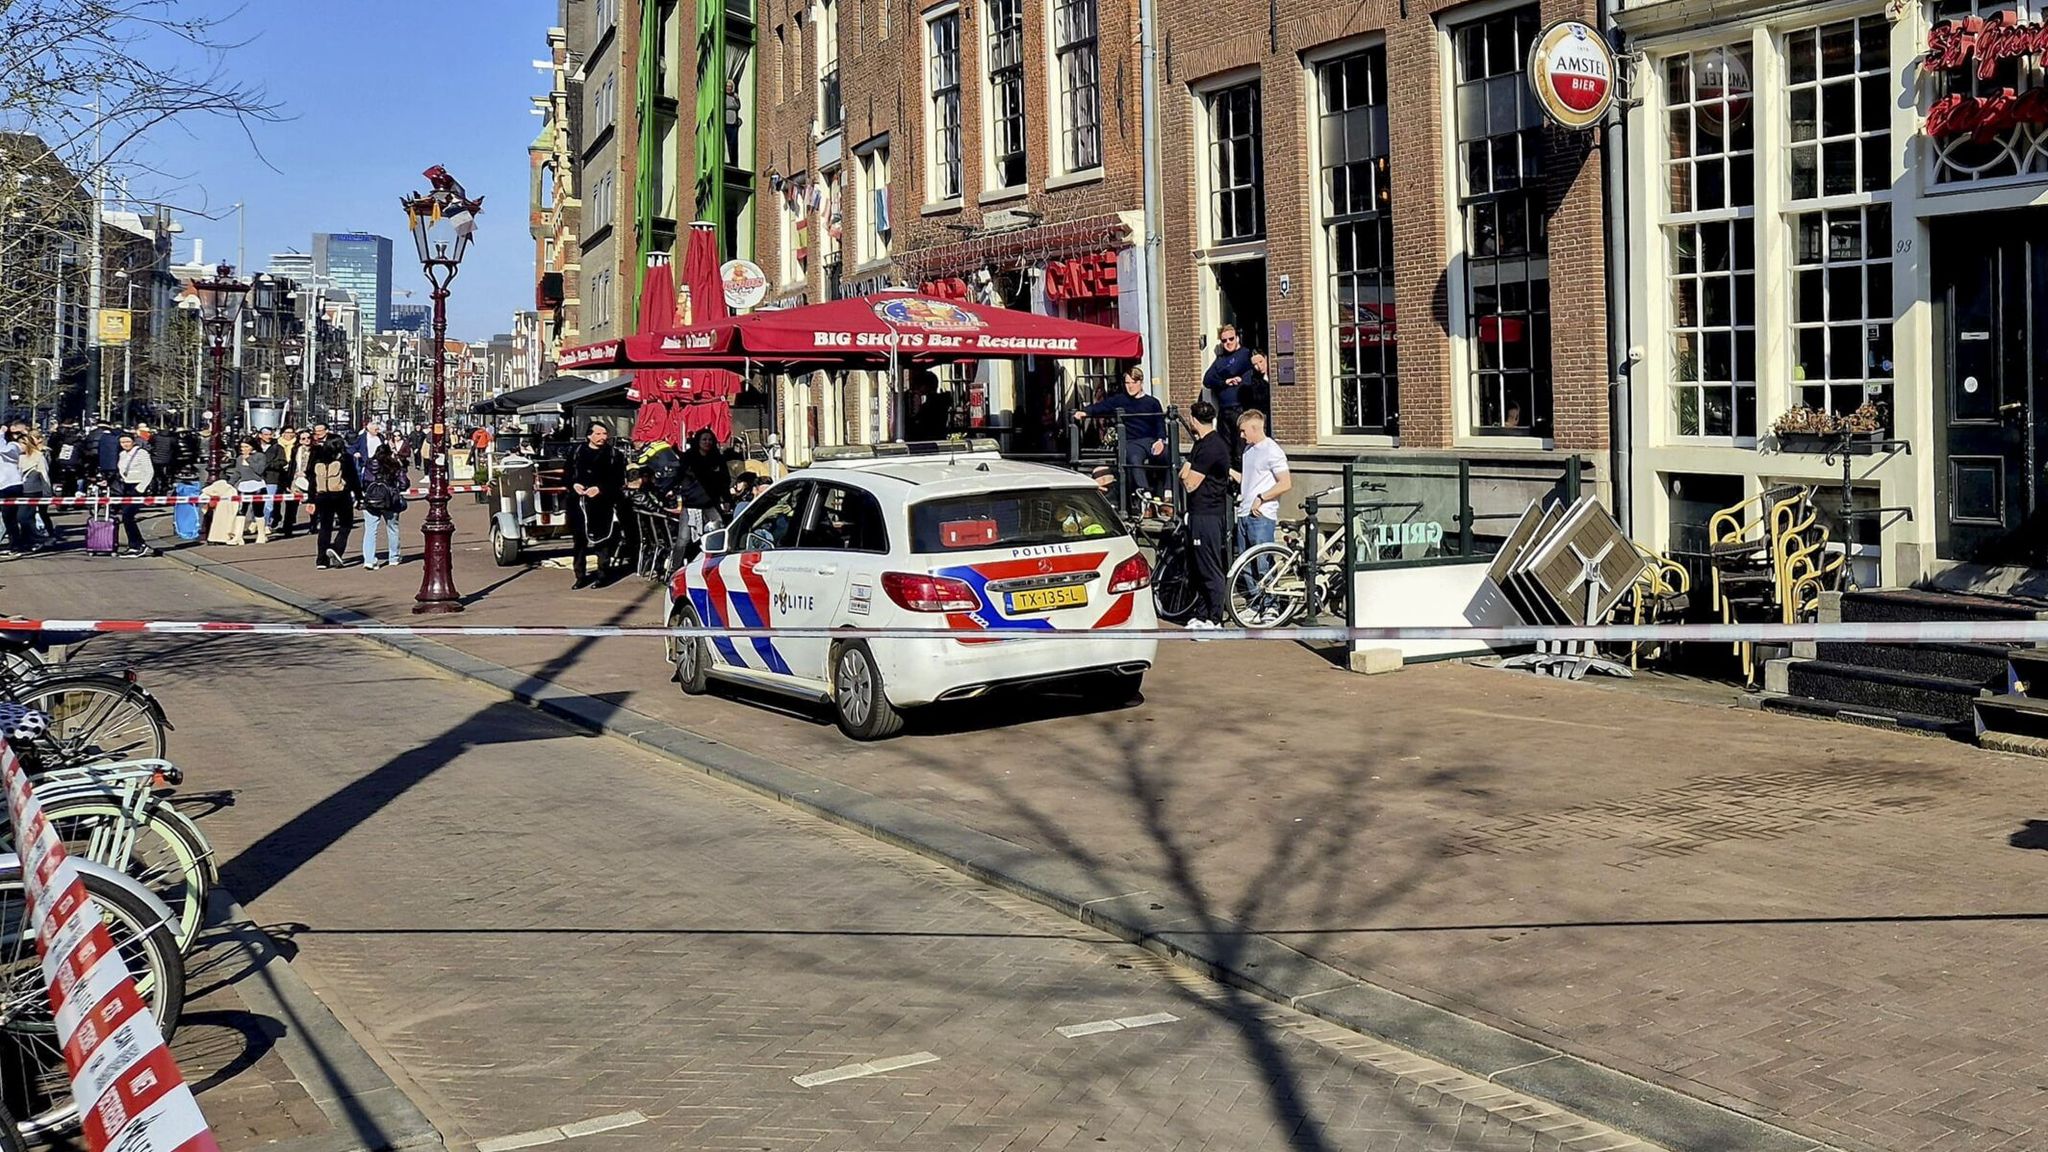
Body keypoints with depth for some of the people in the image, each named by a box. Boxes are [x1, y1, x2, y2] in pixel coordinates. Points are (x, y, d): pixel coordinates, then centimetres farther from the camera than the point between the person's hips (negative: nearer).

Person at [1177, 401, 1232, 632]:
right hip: (1199, 514, 10)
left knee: (1211, 571, -6)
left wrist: (1185, 471, 0)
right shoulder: (1203, 443, 15)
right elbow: (1187, 478, 20)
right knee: (1199, 569, 15)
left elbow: (1190, 484, -19)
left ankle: (1214, 621, -2)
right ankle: (1201, 617, 21)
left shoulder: (1210, 447, -18)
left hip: (1208, 516, -10)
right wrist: (1186, 473, -1)